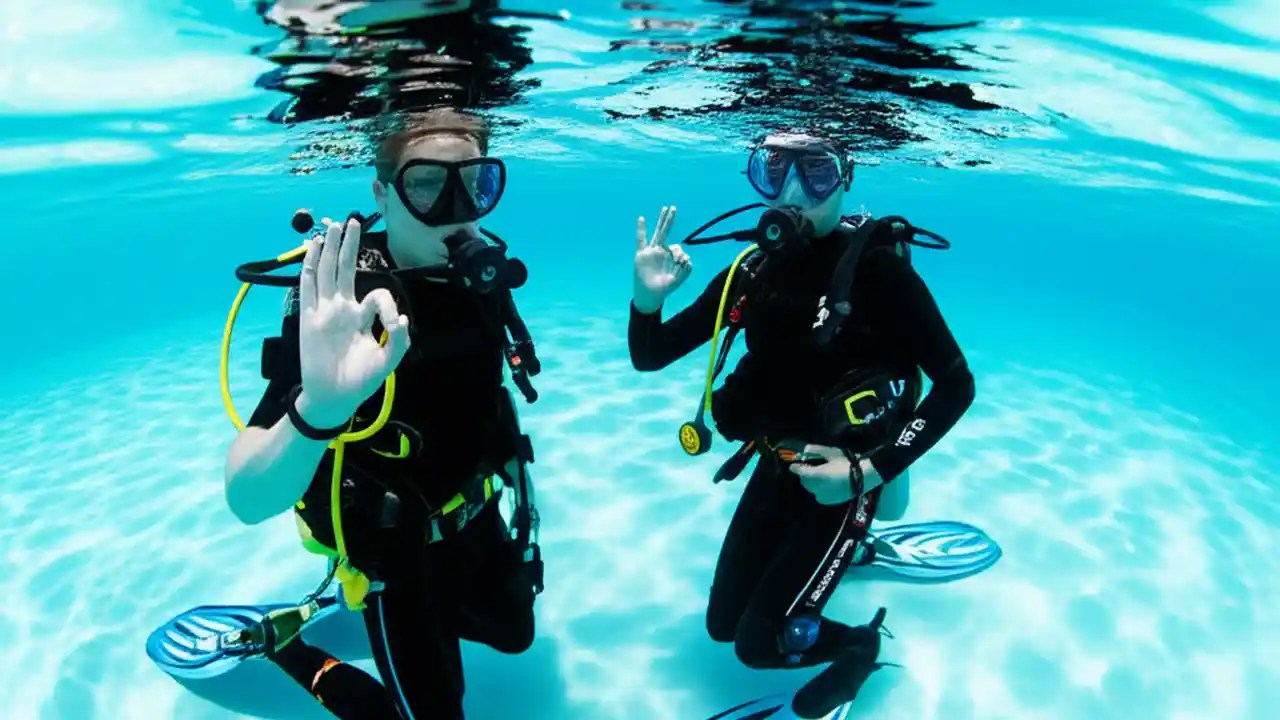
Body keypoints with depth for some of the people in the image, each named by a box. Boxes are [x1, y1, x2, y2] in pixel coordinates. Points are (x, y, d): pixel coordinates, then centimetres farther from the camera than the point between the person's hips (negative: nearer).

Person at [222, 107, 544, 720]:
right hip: (398, 544, -6)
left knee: (512, 633, 28)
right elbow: (248, 501, -41)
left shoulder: (478, 274, -13)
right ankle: (275, 638, 28)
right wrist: (318, 407, -60)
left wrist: (516, 479, 14)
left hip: (474, 515, 7)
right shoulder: (345, 310, -32)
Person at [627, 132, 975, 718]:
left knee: (761, 642, -8)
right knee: (723, 623, 18)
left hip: (841, 475, -6)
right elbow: (649, 358, -2)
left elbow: (956, 386, -17)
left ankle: (860, 645, 24)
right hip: (776, 467, 6)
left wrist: (869, 472, -24)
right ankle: (843, 550, 39)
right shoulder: (752, 269, -5)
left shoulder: (876, 266, -21)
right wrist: (647, 301, -23)